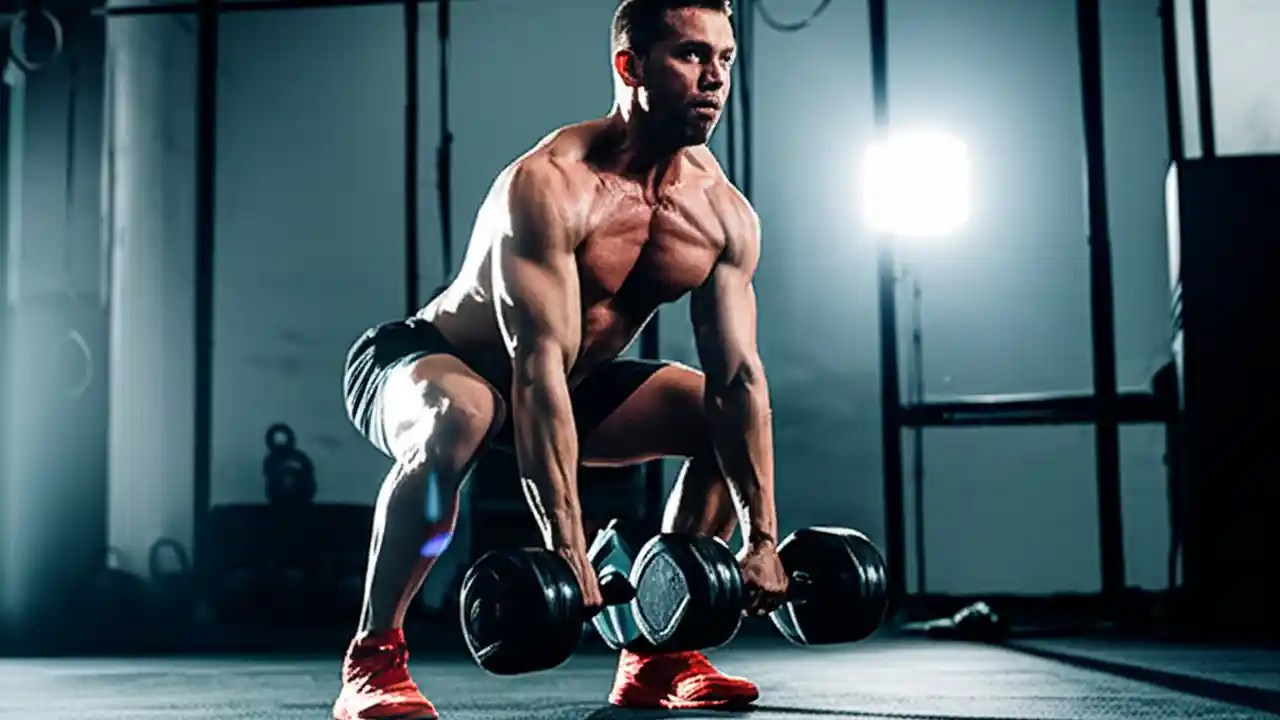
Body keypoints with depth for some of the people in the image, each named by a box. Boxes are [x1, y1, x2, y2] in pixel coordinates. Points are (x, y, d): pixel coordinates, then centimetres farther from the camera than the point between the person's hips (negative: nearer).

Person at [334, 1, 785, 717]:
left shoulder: (725, 215, -9)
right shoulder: (550, 186, -30)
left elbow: (739, 377, -9)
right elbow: (538, 367, -37)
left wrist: (762, 541, -15)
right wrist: (567, 548, -43)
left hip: (575, 383, 8)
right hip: (416, 360, -7)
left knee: (721, 419, 0)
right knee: (458, 421, -40)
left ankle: (658, 659, 5)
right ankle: (373, 660, -25)